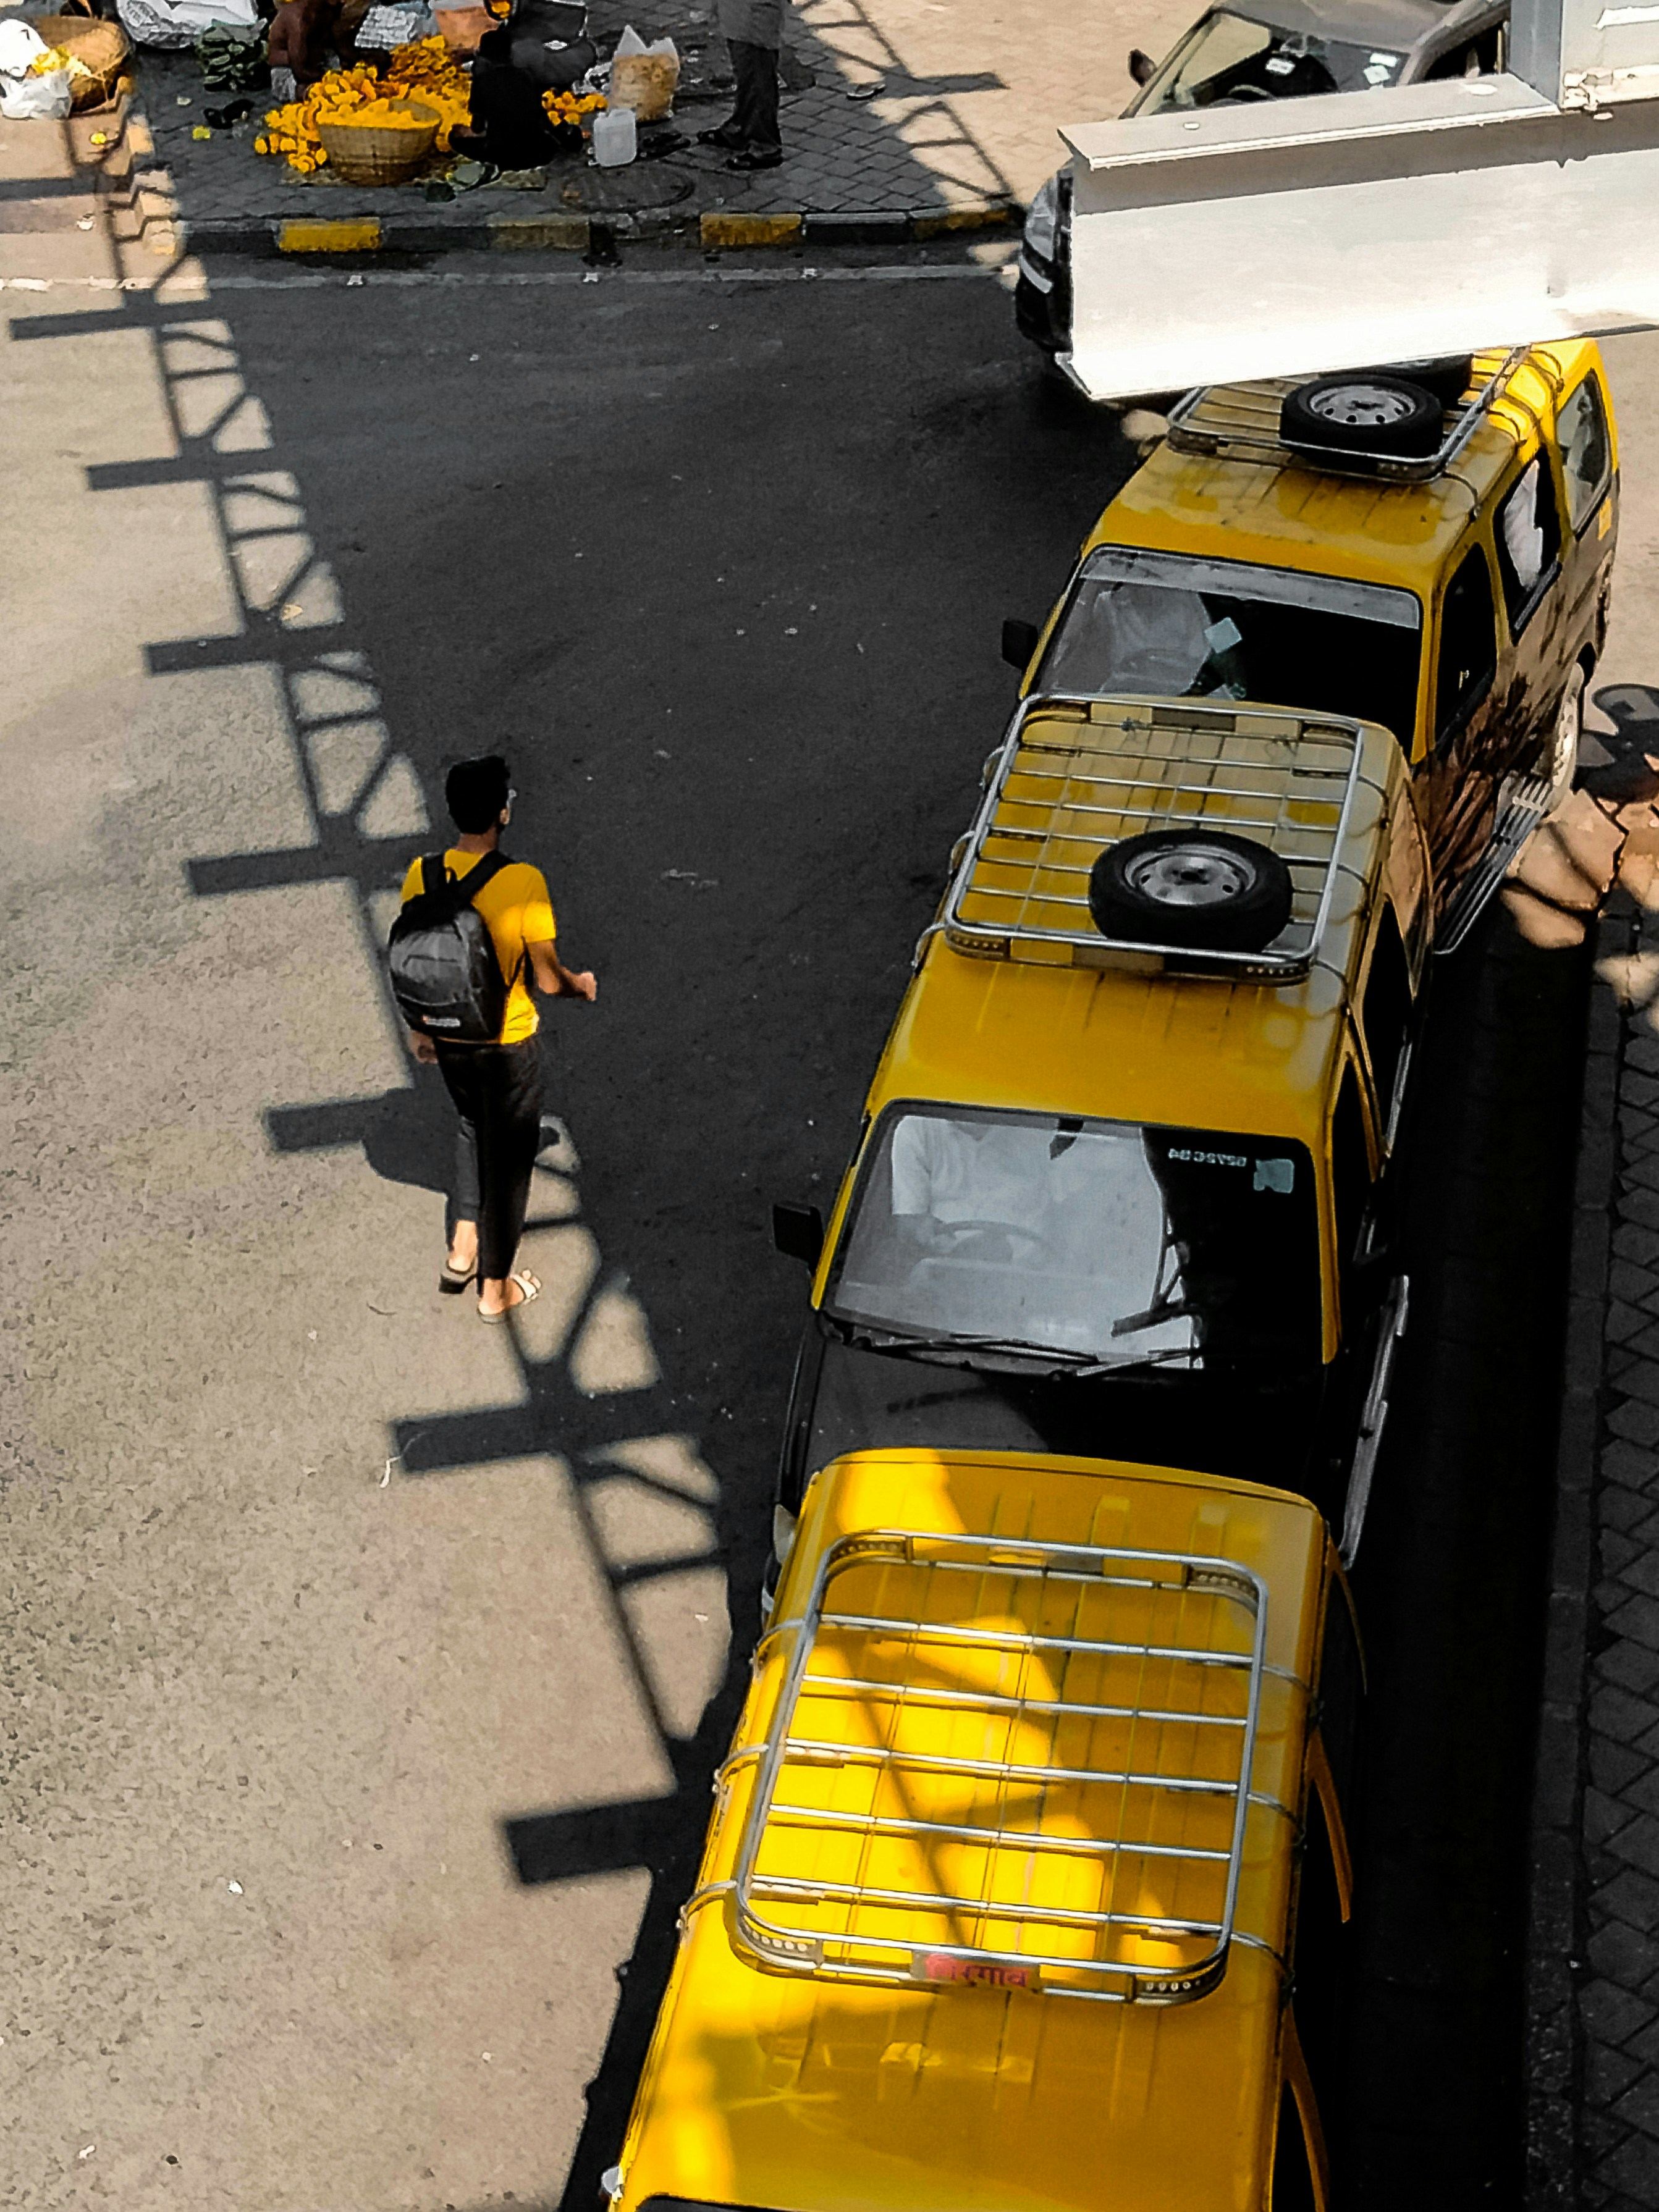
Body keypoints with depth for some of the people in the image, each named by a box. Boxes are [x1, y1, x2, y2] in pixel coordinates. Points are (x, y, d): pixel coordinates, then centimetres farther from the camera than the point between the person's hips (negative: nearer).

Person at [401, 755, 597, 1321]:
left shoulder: (421, 876, -11)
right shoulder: (523, 882, -25)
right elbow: (548, 979, -19)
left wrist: (419, 1029, 18)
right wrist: (582, 986, 4)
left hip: (448, 1040, 5)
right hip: (508, 1044, -4)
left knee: (474, 1128, 31)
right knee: (508, 1157, 14)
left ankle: (461, 1250, 33)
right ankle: (495, 1288, 26)